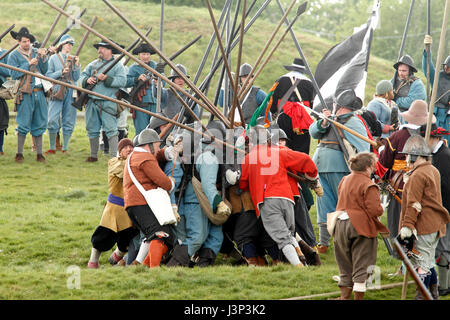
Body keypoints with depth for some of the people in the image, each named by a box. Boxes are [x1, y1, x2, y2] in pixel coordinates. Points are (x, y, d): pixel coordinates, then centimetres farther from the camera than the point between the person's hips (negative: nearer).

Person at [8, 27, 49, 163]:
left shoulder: (36, 52, 13)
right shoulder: (14, 55, 1)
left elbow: (44, 71, 10)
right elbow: (14, 75, -10)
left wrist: (43, 58, -6)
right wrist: (29, 64, -13)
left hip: (39, 93, 4)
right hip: (25, 94, -4)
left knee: (39, 124, 8)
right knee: (24, 125, -5)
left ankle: (39, 153, 14)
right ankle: (19, 154, 4)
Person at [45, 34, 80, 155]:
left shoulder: (73, 59, 13)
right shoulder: (54, 58, 6)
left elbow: (76, 78, 8)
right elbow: (48, 75, 0)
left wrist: (77, 65, -5)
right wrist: (61, 72, -11)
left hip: (70, 92, 3)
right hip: (57, 91, -3)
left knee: (69, 121, 3)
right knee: (53, 120, -9)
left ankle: (65, 148, 10)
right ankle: (52, 148, 1)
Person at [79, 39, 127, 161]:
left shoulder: (117, 65, 1)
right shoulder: (93, 64, 18)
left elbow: (122, 81, -10)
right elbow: (82, 76, 17)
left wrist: (106, 79, -18)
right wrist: (87, 80, -5)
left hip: (108, 104, -6)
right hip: (92, 101, 6)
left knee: (111, 129, -12)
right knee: (92, 129, 11)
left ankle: (114, 157, -13)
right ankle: (93, 155, 24)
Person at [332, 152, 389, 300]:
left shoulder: (344, 180, 10)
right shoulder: (368, 185, -15)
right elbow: (375, 210, -20)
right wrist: (381, 210, 0)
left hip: (340, 225, 7)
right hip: (360, 227, -7)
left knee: (345, 267, 16)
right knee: (361, 267, 0)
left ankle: (344, 296, 19)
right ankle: (358, 297, 0)